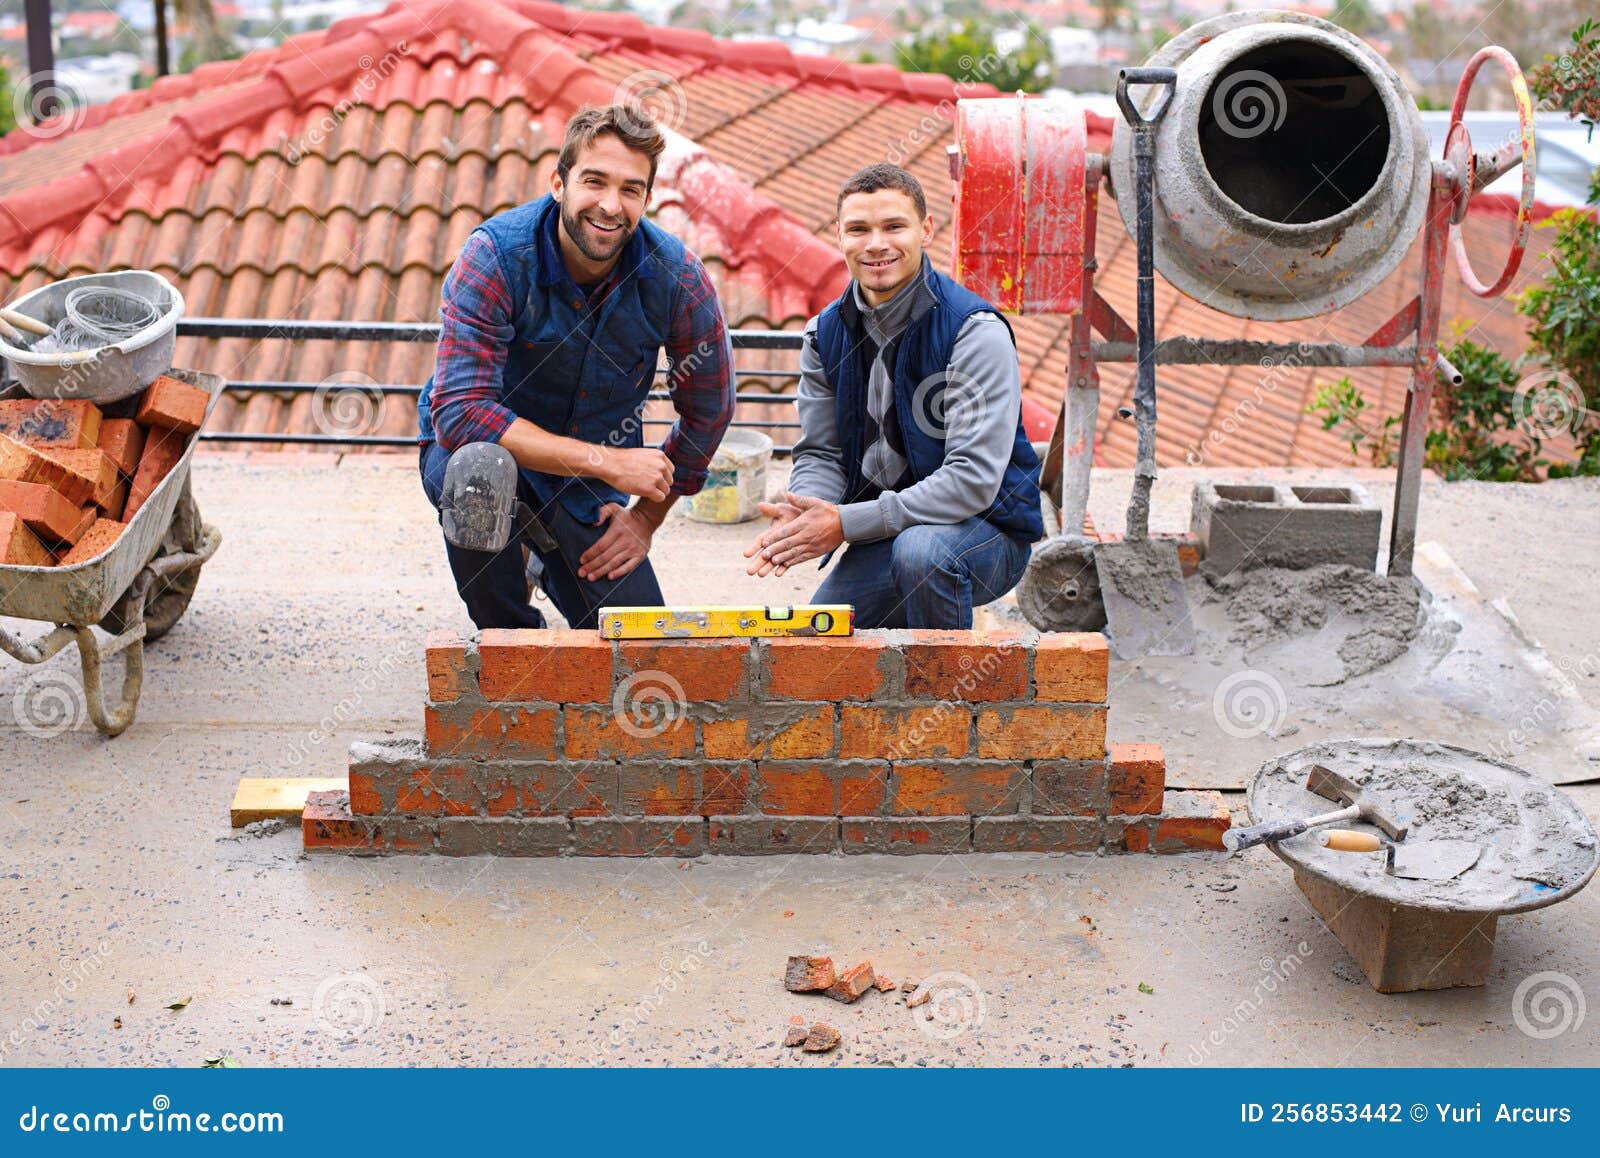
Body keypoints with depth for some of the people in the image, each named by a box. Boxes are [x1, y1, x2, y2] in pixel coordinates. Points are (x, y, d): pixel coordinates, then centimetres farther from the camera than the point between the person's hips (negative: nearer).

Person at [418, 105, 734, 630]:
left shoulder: (677, 277, -17)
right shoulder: (496, 255, -25)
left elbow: (707, 410, 0)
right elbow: (460, 413, -34)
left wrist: (647, 517, -1)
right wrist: (606, 461, -37)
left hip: (590, 489, 3)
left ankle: (546, 559, 28)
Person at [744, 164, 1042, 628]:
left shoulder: (975, 329, -17)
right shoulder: (826, 333, 3)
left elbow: (973, 478, -24)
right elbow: (821, 453, 4)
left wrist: (847, 523, -27)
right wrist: (800, 515, -21)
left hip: (986, 528, -5)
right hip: (885, 536, 6)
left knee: (920, 551, -38)